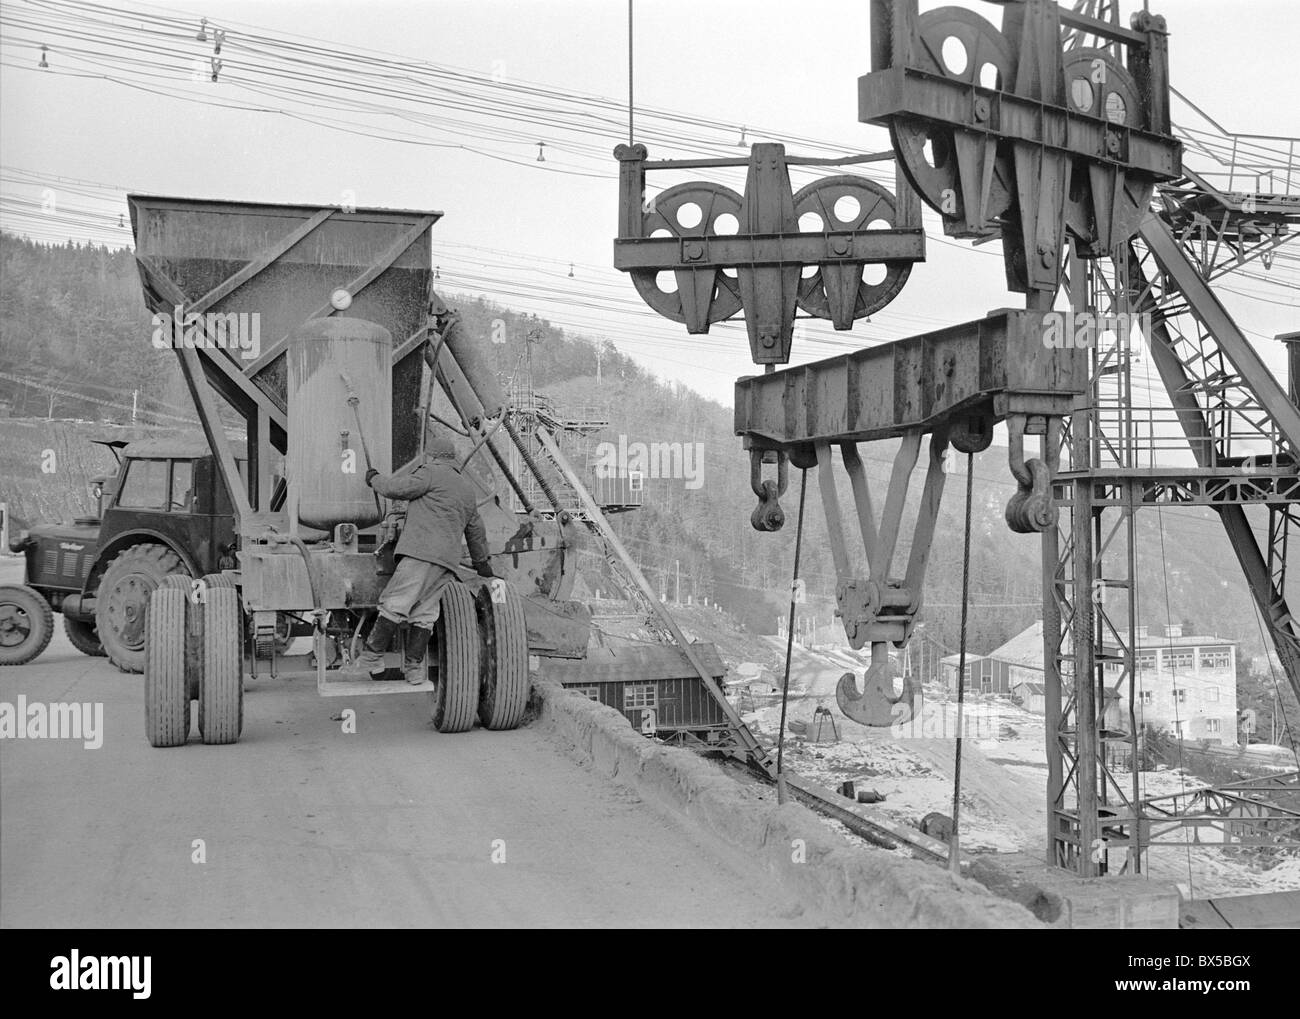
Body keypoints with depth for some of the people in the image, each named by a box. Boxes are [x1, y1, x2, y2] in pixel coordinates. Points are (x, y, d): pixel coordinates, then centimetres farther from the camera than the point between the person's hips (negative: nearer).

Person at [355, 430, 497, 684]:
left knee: (394, 604, -7)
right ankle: (414, 667, 2)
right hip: (448, 559, 8)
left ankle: (373, 658, -9)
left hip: (423, 552, -8)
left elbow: (396, 488, -6)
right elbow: (476, 530, 38)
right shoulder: (466, 489, 28)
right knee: (424, 612, 7)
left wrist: (375, 479, 15)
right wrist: (482, 563, 49)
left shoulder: (432, 473, 2)